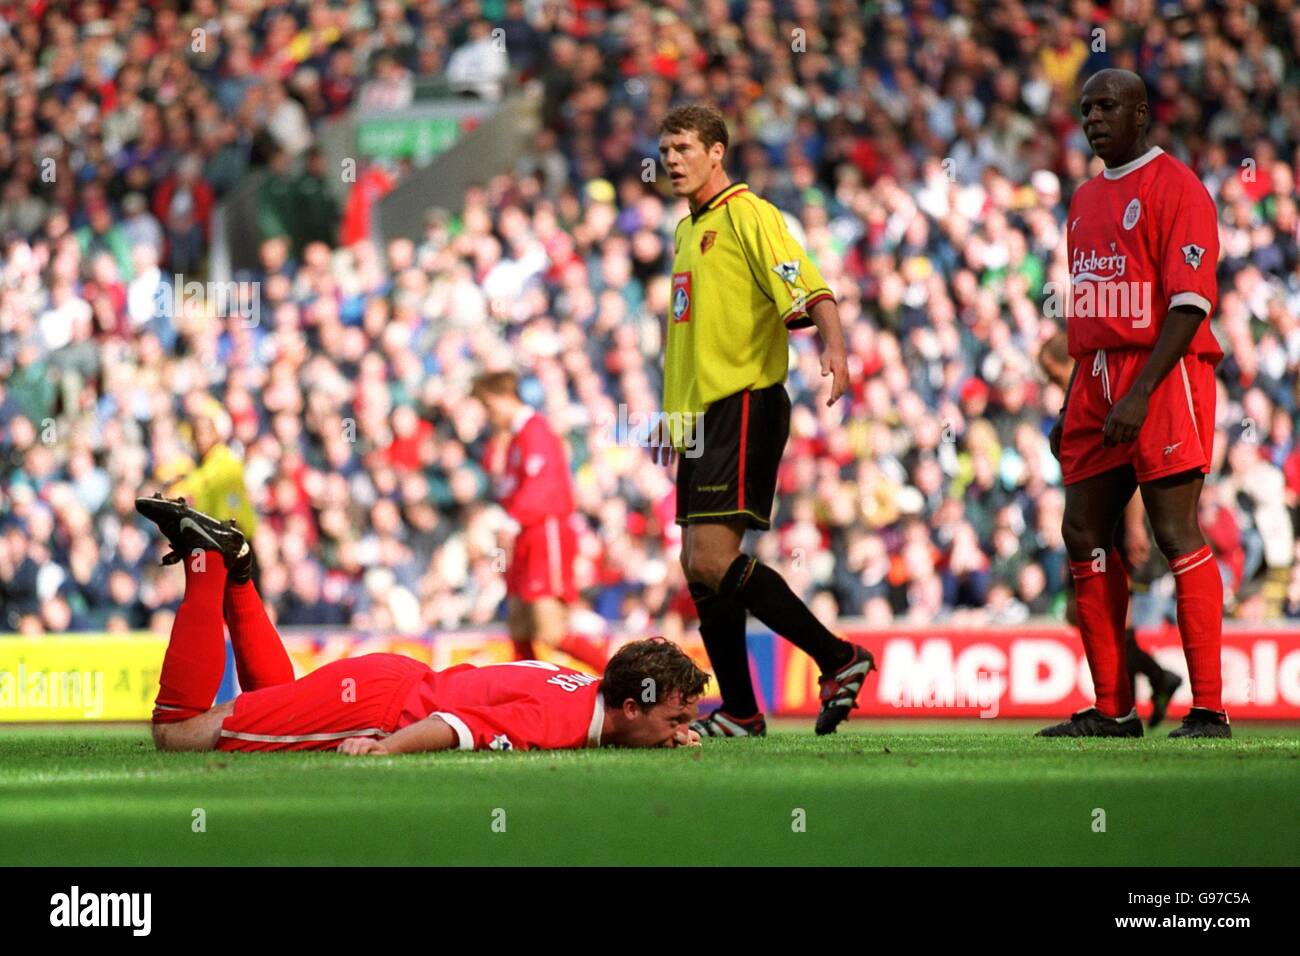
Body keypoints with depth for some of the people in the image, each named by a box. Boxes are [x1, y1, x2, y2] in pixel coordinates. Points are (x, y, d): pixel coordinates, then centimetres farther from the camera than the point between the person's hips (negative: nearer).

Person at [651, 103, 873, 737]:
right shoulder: (687, 231, 20)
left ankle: (839, 659, -12)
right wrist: (675, 417, 30)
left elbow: (808, 290, -19)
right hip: (702, 413, 9)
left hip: (744, 404, -9)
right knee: (699, 567, 6)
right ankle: (739, 712, 11)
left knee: (713, 559, -18)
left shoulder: (748, 216, -8)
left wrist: (834, 346, -38)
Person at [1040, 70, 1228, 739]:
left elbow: (1190, 304, -14)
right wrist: (1071, 407, 19)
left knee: (1176, 534, -11)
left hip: (1164, 377, -8)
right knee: (1084, 535, 5)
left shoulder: (1175, 188, -7)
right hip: (1097, 382, 8)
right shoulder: (1086, 201, 19)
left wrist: (1139, 394, -21)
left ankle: (1209, 710, -9)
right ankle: (1112, 709, 12)